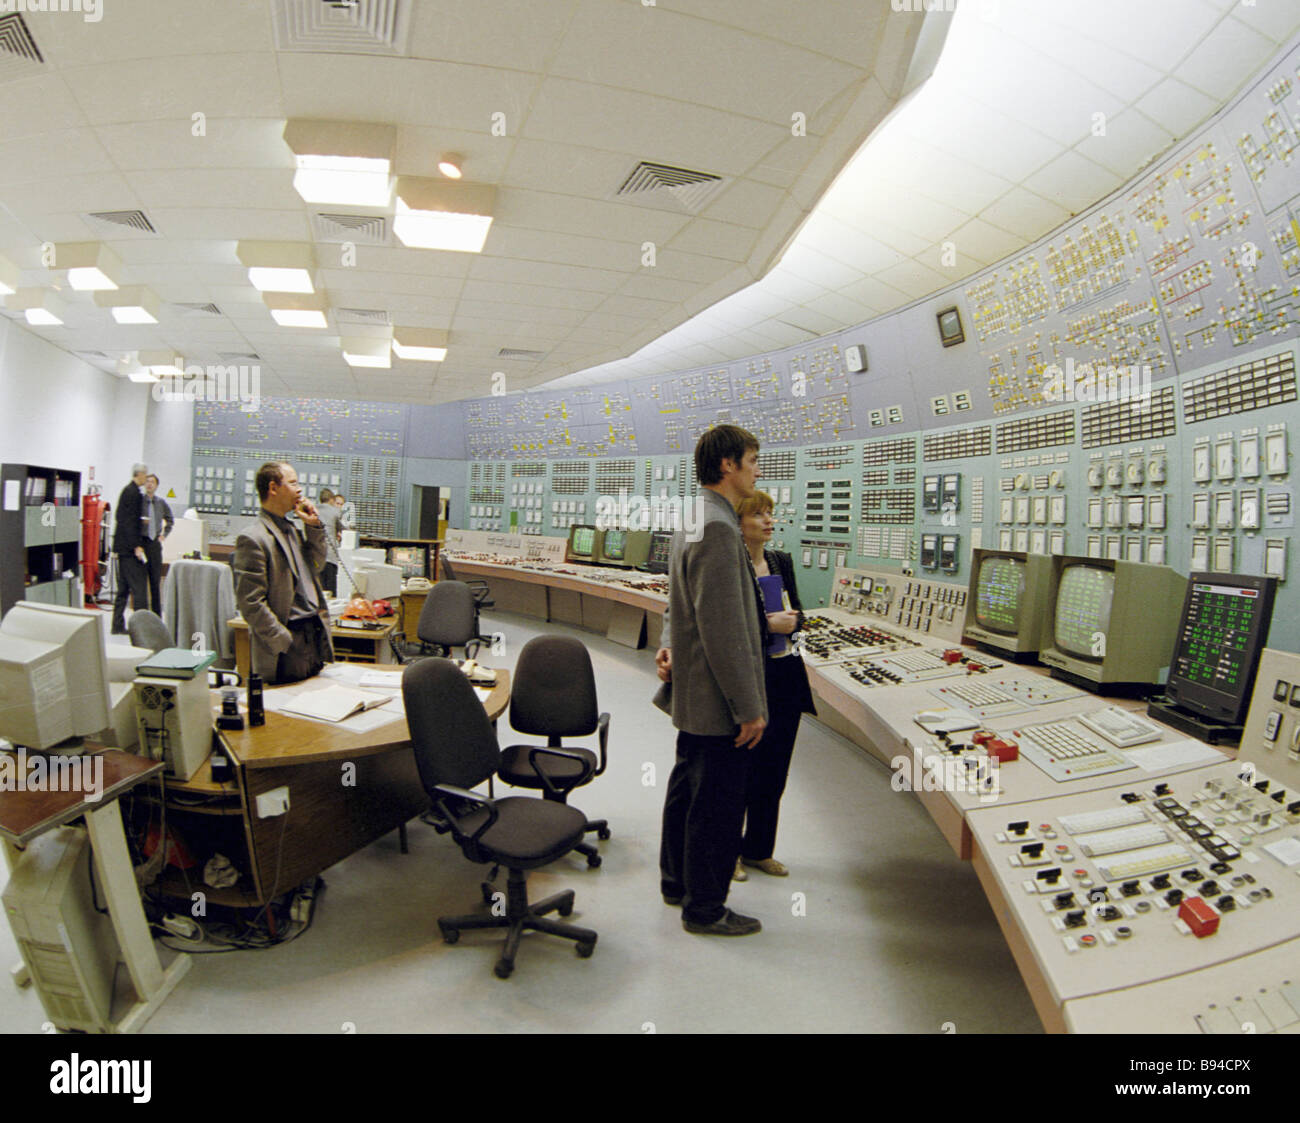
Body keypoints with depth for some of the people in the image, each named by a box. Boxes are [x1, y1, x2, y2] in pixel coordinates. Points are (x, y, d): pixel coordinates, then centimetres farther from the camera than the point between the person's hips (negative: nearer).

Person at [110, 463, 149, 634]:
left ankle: (118, 626, 16)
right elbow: (131, 522, -19)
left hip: (123, 546, 10)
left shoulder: (127, 490, 16)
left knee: (123, 588, 12)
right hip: (130, 547, -10)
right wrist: (137, 546, -20)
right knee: (139, 587, -7)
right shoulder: (134, 493, -14)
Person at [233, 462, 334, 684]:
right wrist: (285, 643, -17)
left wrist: (314, 527, 9)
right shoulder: (253, 539, -14)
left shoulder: (291, 530, 13)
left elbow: (315, 566, 21)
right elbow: (251, 603, -16)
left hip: (315, 636, 8)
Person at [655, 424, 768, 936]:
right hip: (718, 699, -11)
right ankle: (704, 908, 24)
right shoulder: (718, 528, -23)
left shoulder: (696, 518, 11)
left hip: (693, 692, 11)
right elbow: (724, 630, -25)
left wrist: (672, 645, 5)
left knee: (688, 787, 23)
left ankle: (677, 880, 41)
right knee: (718, 802, 5)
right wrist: (749, 707, -20)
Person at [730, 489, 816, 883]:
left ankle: (759, 849, 31)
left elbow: (798, 614, 12)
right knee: (743, 769, 6)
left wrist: (790, 621, -9)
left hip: (786, 676, 7)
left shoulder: (782, 562, 9)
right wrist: (766, 624, -22)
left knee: (774, 769, 14)